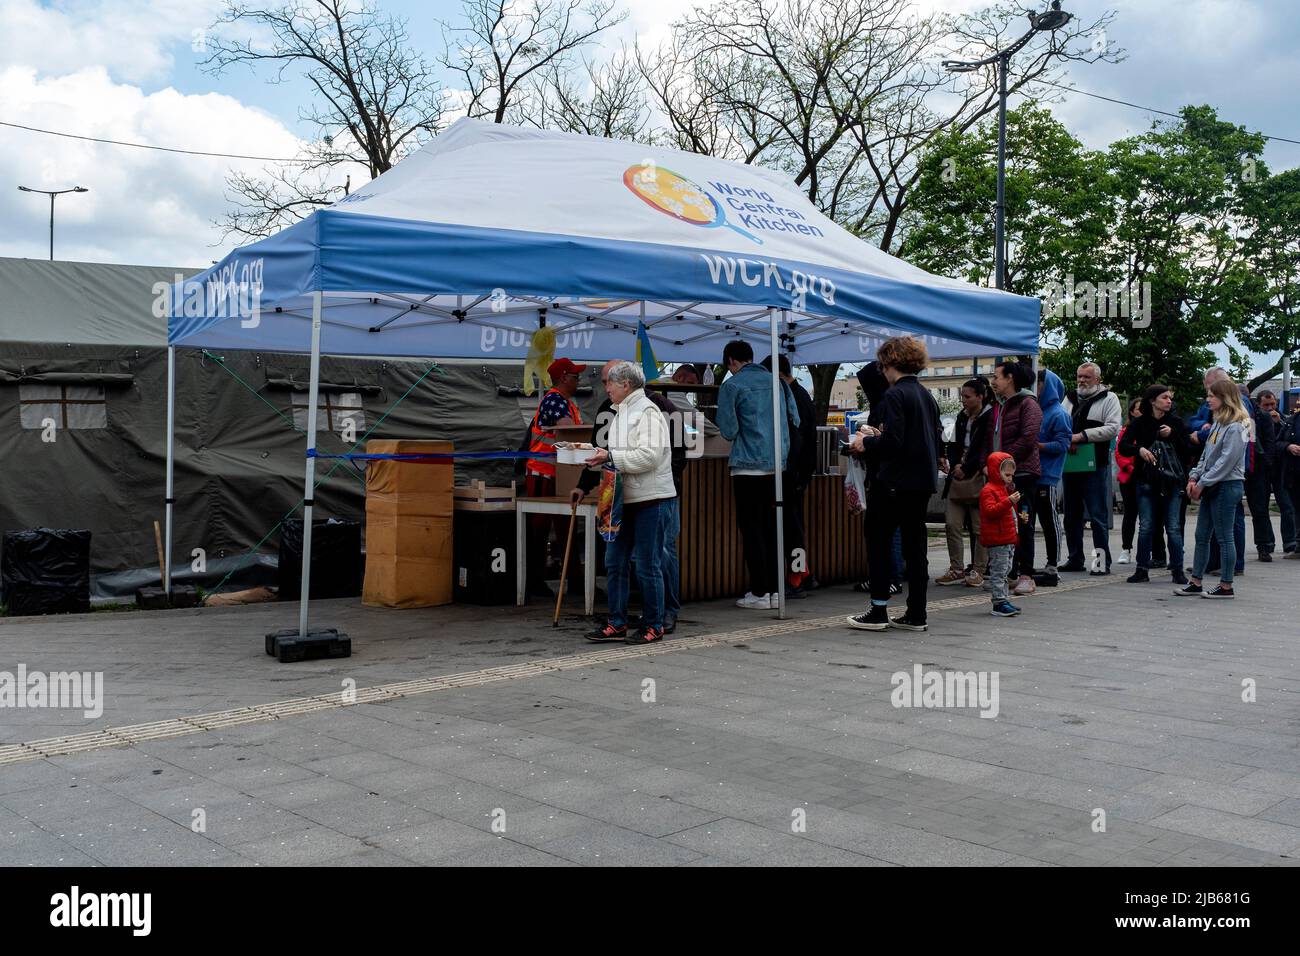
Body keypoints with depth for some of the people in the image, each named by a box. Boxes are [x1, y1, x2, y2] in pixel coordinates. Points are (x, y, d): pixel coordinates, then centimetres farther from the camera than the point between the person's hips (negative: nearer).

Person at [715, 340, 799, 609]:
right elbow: (795, 420, 13)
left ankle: (759, 592, 1)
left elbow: (728, 430, -8)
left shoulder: (731, 386, -6)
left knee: (751, 529, 0)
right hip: (777, 465, 5)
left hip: (748, 465, -5)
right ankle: (775, 590, 13)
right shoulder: (775, 381, 10)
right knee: (771, 527, 11)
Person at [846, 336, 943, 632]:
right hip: (923, 482, 8)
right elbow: (938, 442, 15)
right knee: (914, 544, 10)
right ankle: (916, 615, 13)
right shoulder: (927, 395, 12)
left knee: (878, 543, 3)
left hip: (895, 482, -8)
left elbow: (892, 442, -21)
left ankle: (879, 611, 5)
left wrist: (866, 442, -2)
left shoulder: (895, 395, -13)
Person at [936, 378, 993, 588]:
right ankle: (957, 569, 11)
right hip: (958, 477, 7)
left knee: (980, 528, 0)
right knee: (952, 524, 3)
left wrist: (966, 468, -11)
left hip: (978, 478, -7)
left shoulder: (989, 418, -5)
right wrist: (956, 465, -2)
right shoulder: (961, 418, 16)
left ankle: (978, 571, 7)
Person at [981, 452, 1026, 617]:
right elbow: (990, 511, -26)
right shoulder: (988, 490, -11)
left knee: (1005, 571, 13)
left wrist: (1019, 517, 17)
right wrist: (1009, 502, -32)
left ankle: (1003, 599, 19)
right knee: (998, 571, -9)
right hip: (997, 540, -10)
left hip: (1009, 538, 10)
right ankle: (999, 603, -8)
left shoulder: (1006, 489, 22)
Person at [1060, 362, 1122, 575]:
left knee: (1098, 515, -5)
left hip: (1095, 465, -6)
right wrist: (1067, 440, -8)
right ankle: (1074, 559, 18)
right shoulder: (1070, 398, 16)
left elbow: (1113, 428, -11)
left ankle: (1102, 560, 0)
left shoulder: (1108, 398, 1)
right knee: (1072, 516, 10)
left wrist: (1082, 436, -16)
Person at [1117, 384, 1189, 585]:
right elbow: (1122, 447, -4)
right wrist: (1139, 449, -22)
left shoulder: (1175, 422, 7)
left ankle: (1177, 570, 5)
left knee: (1173, 527, -2)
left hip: (1171, 481, 1)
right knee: (1146, 526, 0)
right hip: (1146, 481, -1)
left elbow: (1186, 452, 5)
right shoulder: (1140, 423, 3)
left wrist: (1172, 435, -8)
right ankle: (1142, 569, 7)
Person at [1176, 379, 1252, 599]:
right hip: (1211, 487, 9)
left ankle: (1226, 586, 6)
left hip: (1227, 486, -9)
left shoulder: (1236, 427, -14)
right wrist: (1194, 477, 4)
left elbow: (1226, 461, -19)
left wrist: (1202, 483, -16)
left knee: (1224, 537, -2)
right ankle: (1196, 582, 16)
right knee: (1201, 537, 10)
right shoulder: (1217, 423, 15)